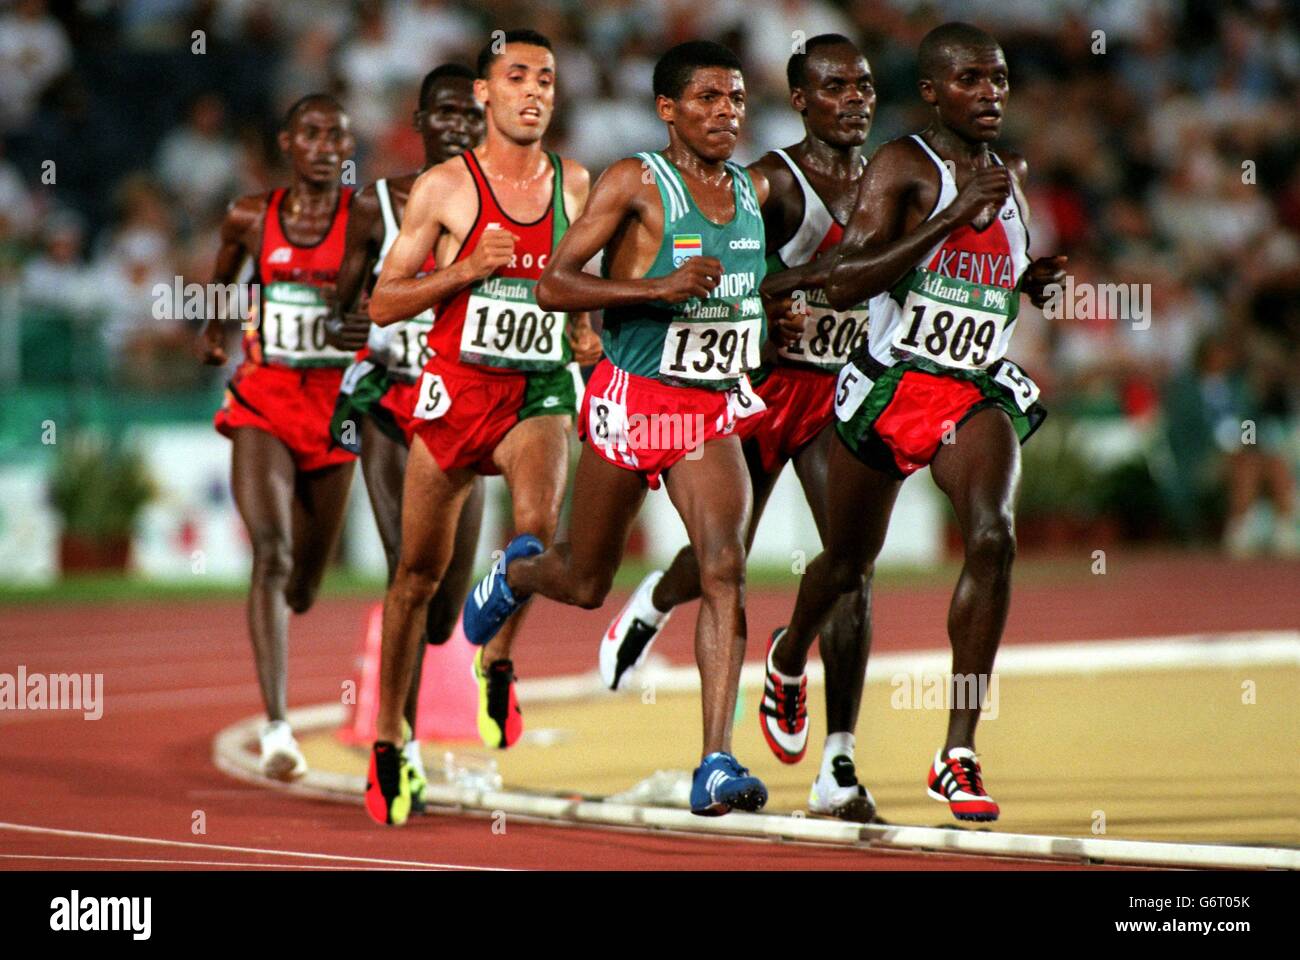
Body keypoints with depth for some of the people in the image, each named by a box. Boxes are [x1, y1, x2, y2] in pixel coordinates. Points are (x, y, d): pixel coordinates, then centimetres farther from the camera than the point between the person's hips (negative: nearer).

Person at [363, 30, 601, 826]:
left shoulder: (576, 186, 6)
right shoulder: (444, 188, -4)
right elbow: (383, 304, -3)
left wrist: (589, 333, 3)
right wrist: (465, 269, -16)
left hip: (539, 392, 1)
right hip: (456, 387, -1)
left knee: (539, 521, -28)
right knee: (420, 572, 7)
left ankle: (498, 662, -2)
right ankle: (388, 740, 22)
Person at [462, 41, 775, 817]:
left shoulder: (756, 190, 7)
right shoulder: (636, 183, -11)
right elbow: (552, 286, -17)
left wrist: (772, 307, 10)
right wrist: (659, 287, -27)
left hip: (714, 411, 3)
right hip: (631, 402, -3)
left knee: (726, 569, -18)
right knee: (586, 584, 13)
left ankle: (717, 767, -21)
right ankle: (516, 573, 51)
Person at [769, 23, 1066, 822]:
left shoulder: (1012, 175, 10)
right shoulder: (902, 166, -10)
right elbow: (845, 285, -22)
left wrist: (1036, 282, 4)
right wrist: (954, 215, -25)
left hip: (979, 391, 3)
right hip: (891, 386, -3)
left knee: (994, 537, -23)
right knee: (849, 563, 15)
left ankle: (959, 755, -21)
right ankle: (790, 658, 53)